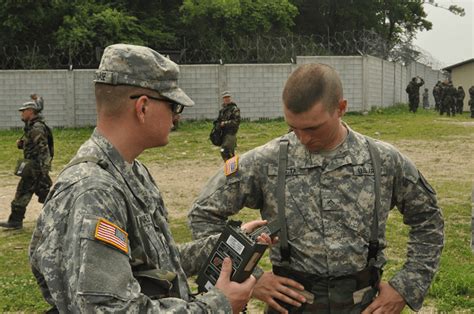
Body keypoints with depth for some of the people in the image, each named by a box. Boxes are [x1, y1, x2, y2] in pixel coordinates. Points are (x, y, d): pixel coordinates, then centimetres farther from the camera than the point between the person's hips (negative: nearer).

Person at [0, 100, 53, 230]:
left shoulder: (36, 128, -19)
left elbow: (43, 149, -24)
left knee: (23, 192, -2)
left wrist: (44, 169, -26)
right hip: (37, 165, 10)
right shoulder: (31, 126, 14)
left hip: (34, 166, -10)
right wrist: (21, 143, 4)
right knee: (44, 191, 11)